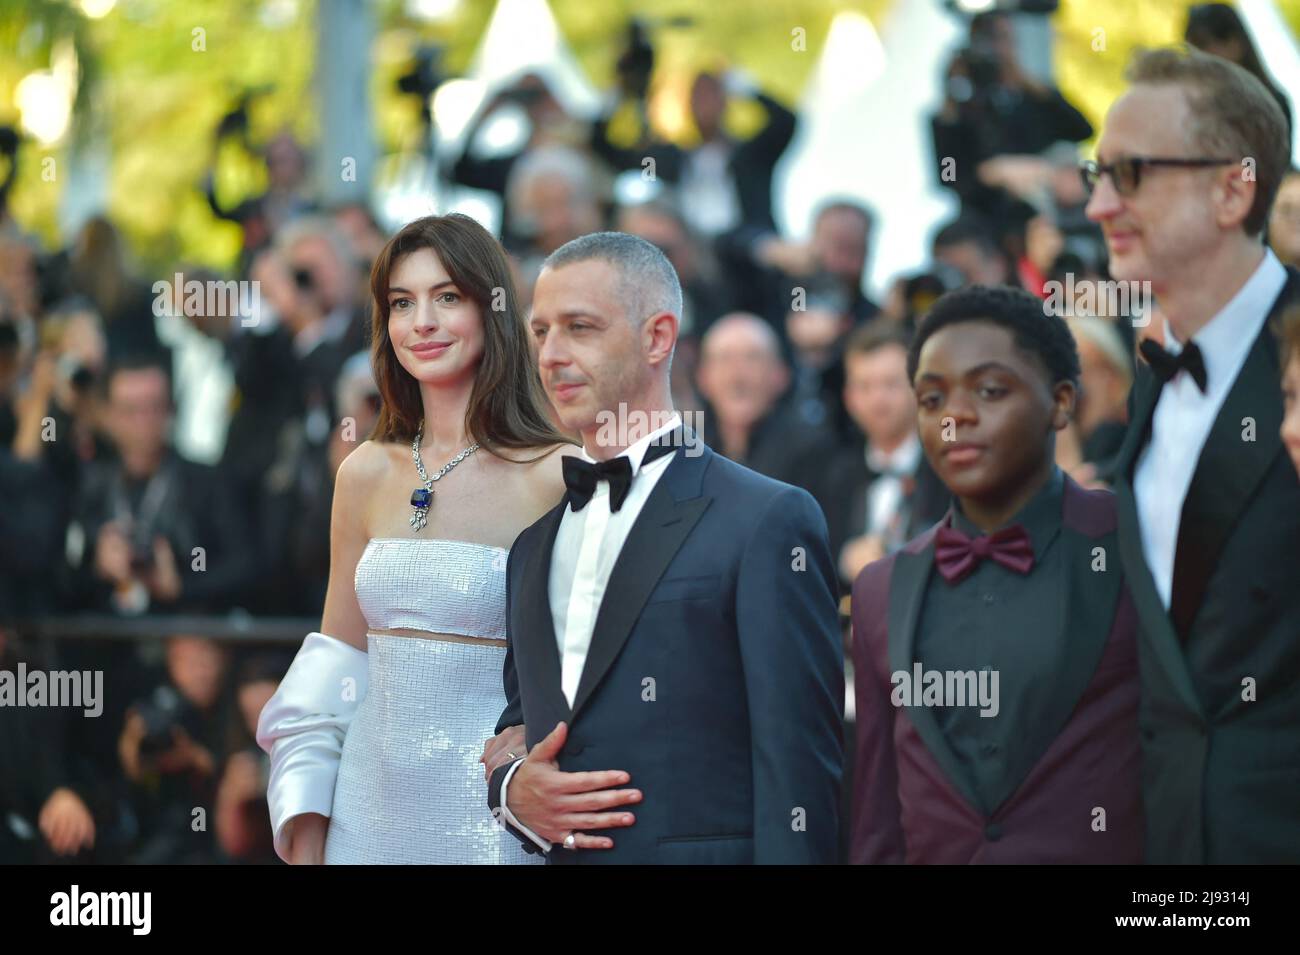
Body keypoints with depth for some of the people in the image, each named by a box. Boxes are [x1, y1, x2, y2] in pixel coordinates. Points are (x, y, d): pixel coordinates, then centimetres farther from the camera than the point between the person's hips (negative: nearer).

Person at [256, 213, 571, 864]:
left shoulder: (554, 478, -9)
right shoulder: (367, 474, 5)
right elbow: (336, 662, 10)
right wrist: (305, 840, 5)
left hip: (490, 812, -4)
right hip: (372, 805, 4)